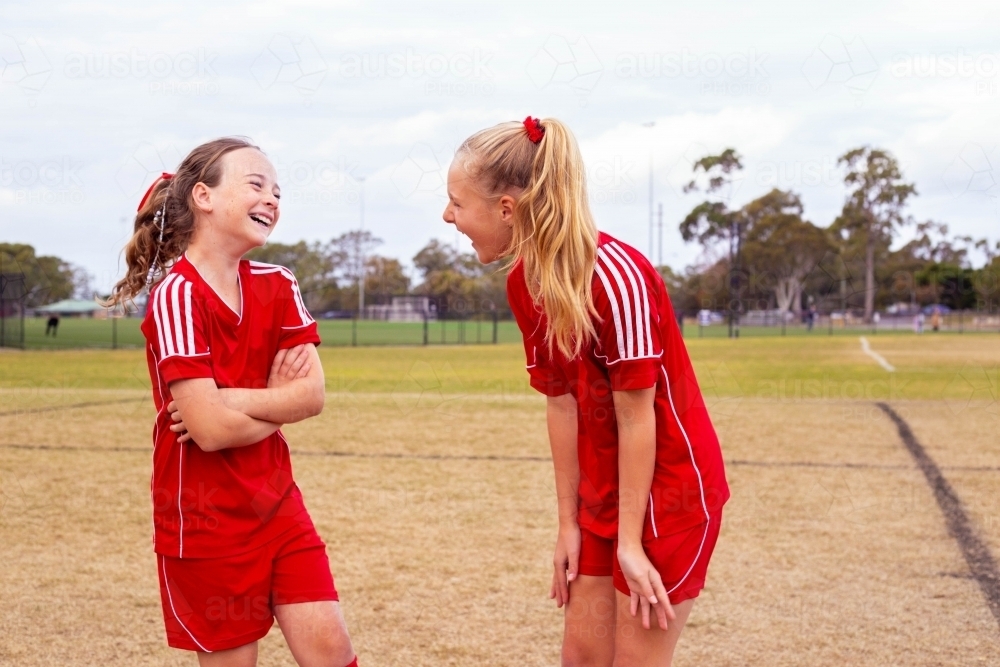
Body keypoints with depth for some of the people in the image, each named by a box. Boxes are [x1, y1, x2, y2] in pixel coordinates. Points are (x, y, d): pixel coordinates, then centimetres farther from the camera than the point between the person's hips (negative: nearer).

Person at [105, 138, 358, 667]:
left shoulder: (277, 287, 3)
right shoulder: (177, 295, -16)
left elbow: (313, 393, -7)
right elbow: (211, 429, -23)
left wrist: (231, 401, -18)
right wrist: (279, 403, -6)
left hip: (276, 504, 6)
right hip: (204, 517, -5)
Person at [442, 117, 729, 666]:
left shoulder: (615, 275, -25)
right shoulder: (523, 283, -2)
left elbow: (636, 416, -21)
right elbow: (560, 404, 2)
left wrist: (630, 542, -17)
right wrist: (568, 524, 3)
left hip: (669, 492, -7)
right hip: (601, 497, 7)